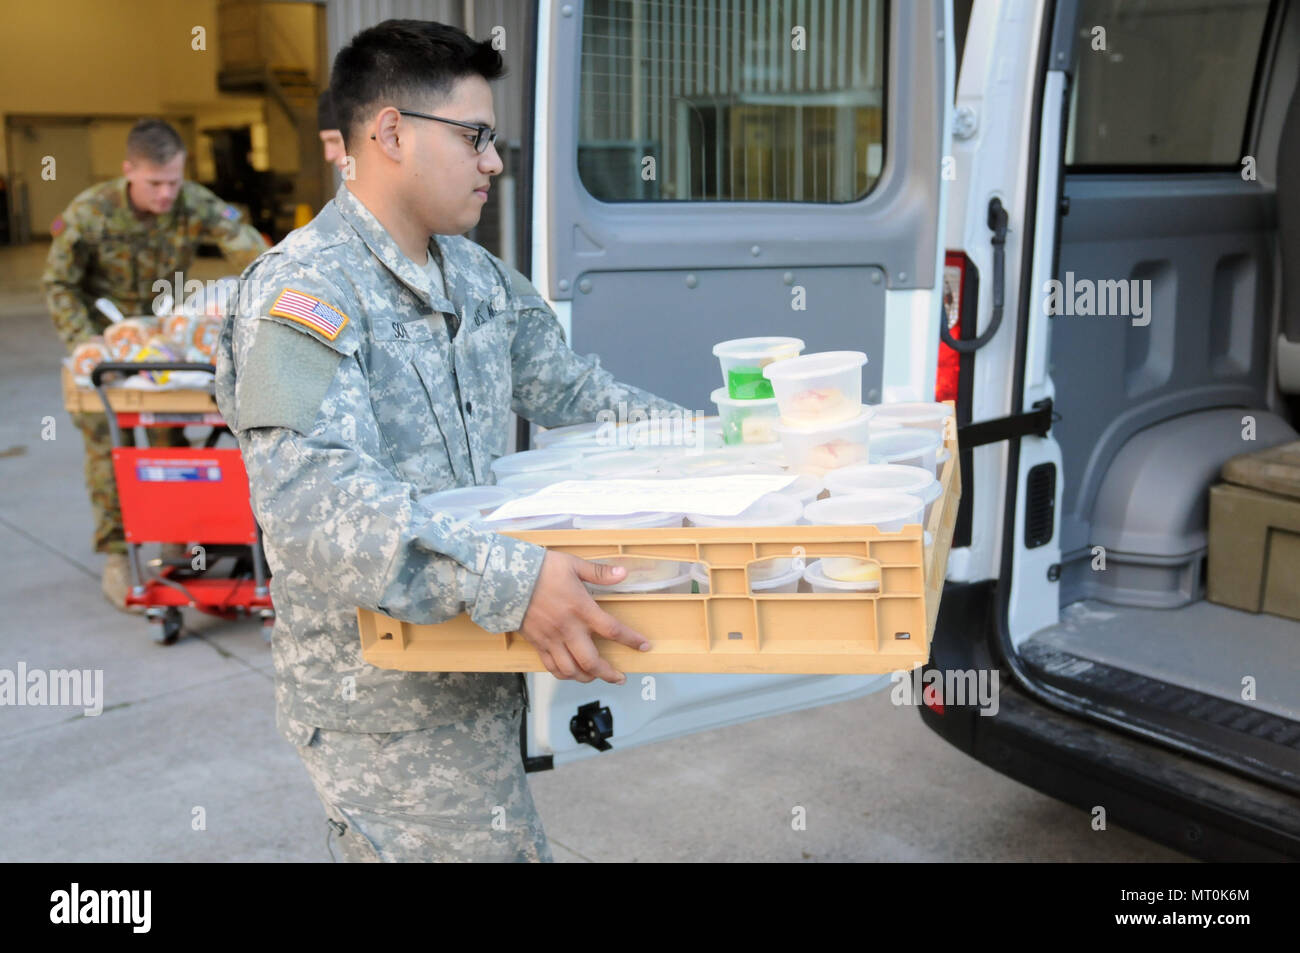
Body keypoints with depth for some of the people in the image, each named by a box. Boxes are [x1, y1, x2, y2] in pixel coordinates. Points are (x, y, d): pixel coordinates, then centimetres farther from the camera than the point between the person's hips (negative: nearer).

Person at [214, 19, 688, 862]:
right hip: (388, 704, -7)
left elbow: (564, 387, 18)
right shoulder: (306, 290, -19)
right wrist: (507, 581, -42)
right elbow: (314, 498, -32)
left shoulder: (478, 276, 8)